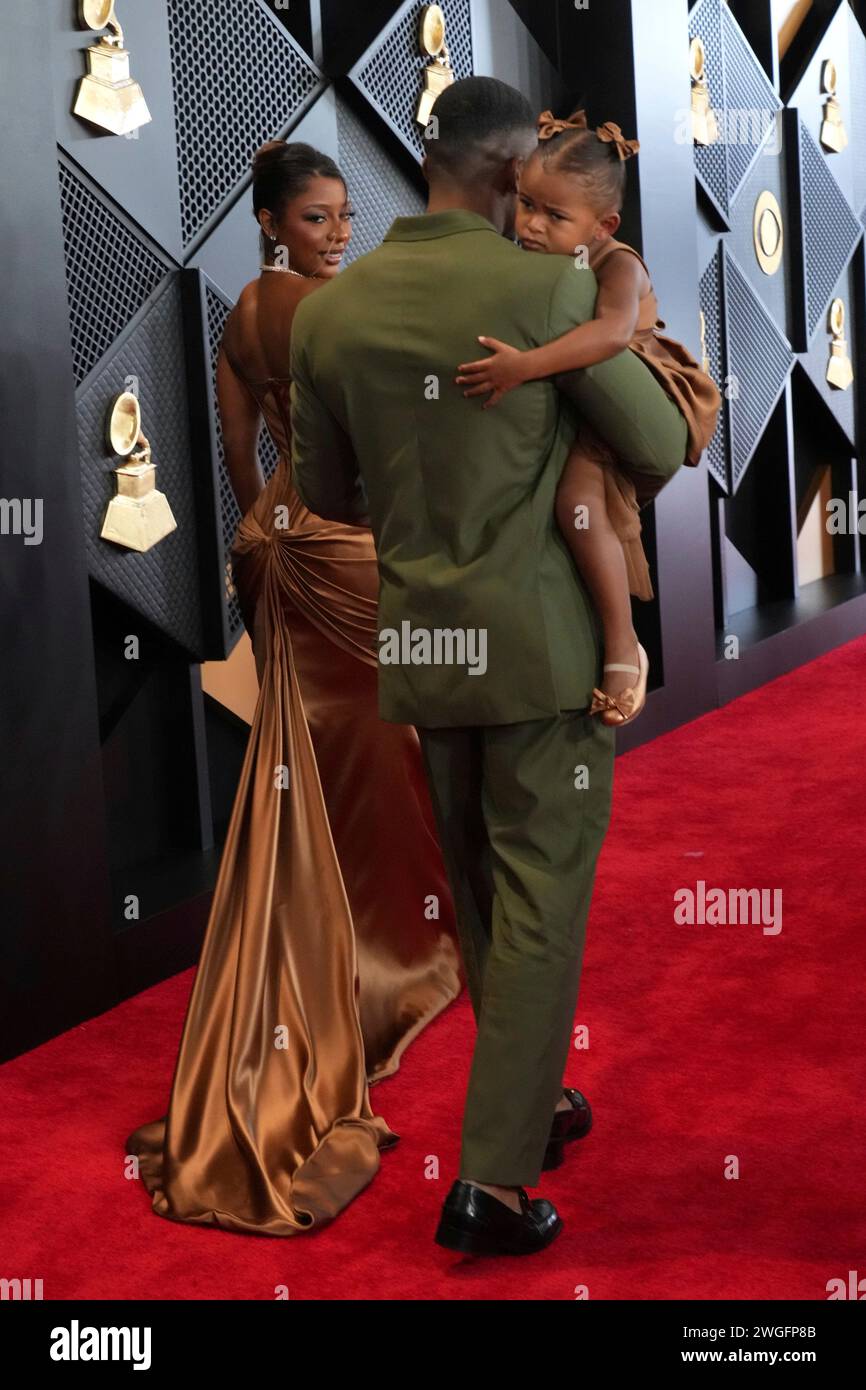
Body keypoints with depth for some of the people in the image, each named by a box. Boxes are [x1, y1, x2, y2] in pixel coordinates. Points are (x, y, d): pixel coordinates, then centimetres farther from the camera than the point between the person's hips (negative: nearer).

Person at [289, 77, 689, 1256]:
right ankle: (491, 1179, 6)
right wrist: (603, 490, 17)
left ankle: (530, 1101, 35)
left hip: (420, 643, 5)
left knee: (478, 893, 18)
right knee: (539, 903, 3)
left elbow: (326, 495, 10)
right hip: (540, 640, -5)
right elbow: (662, 449, -5)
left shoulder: (331, 310, 0)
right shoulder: (550, 288, -13)